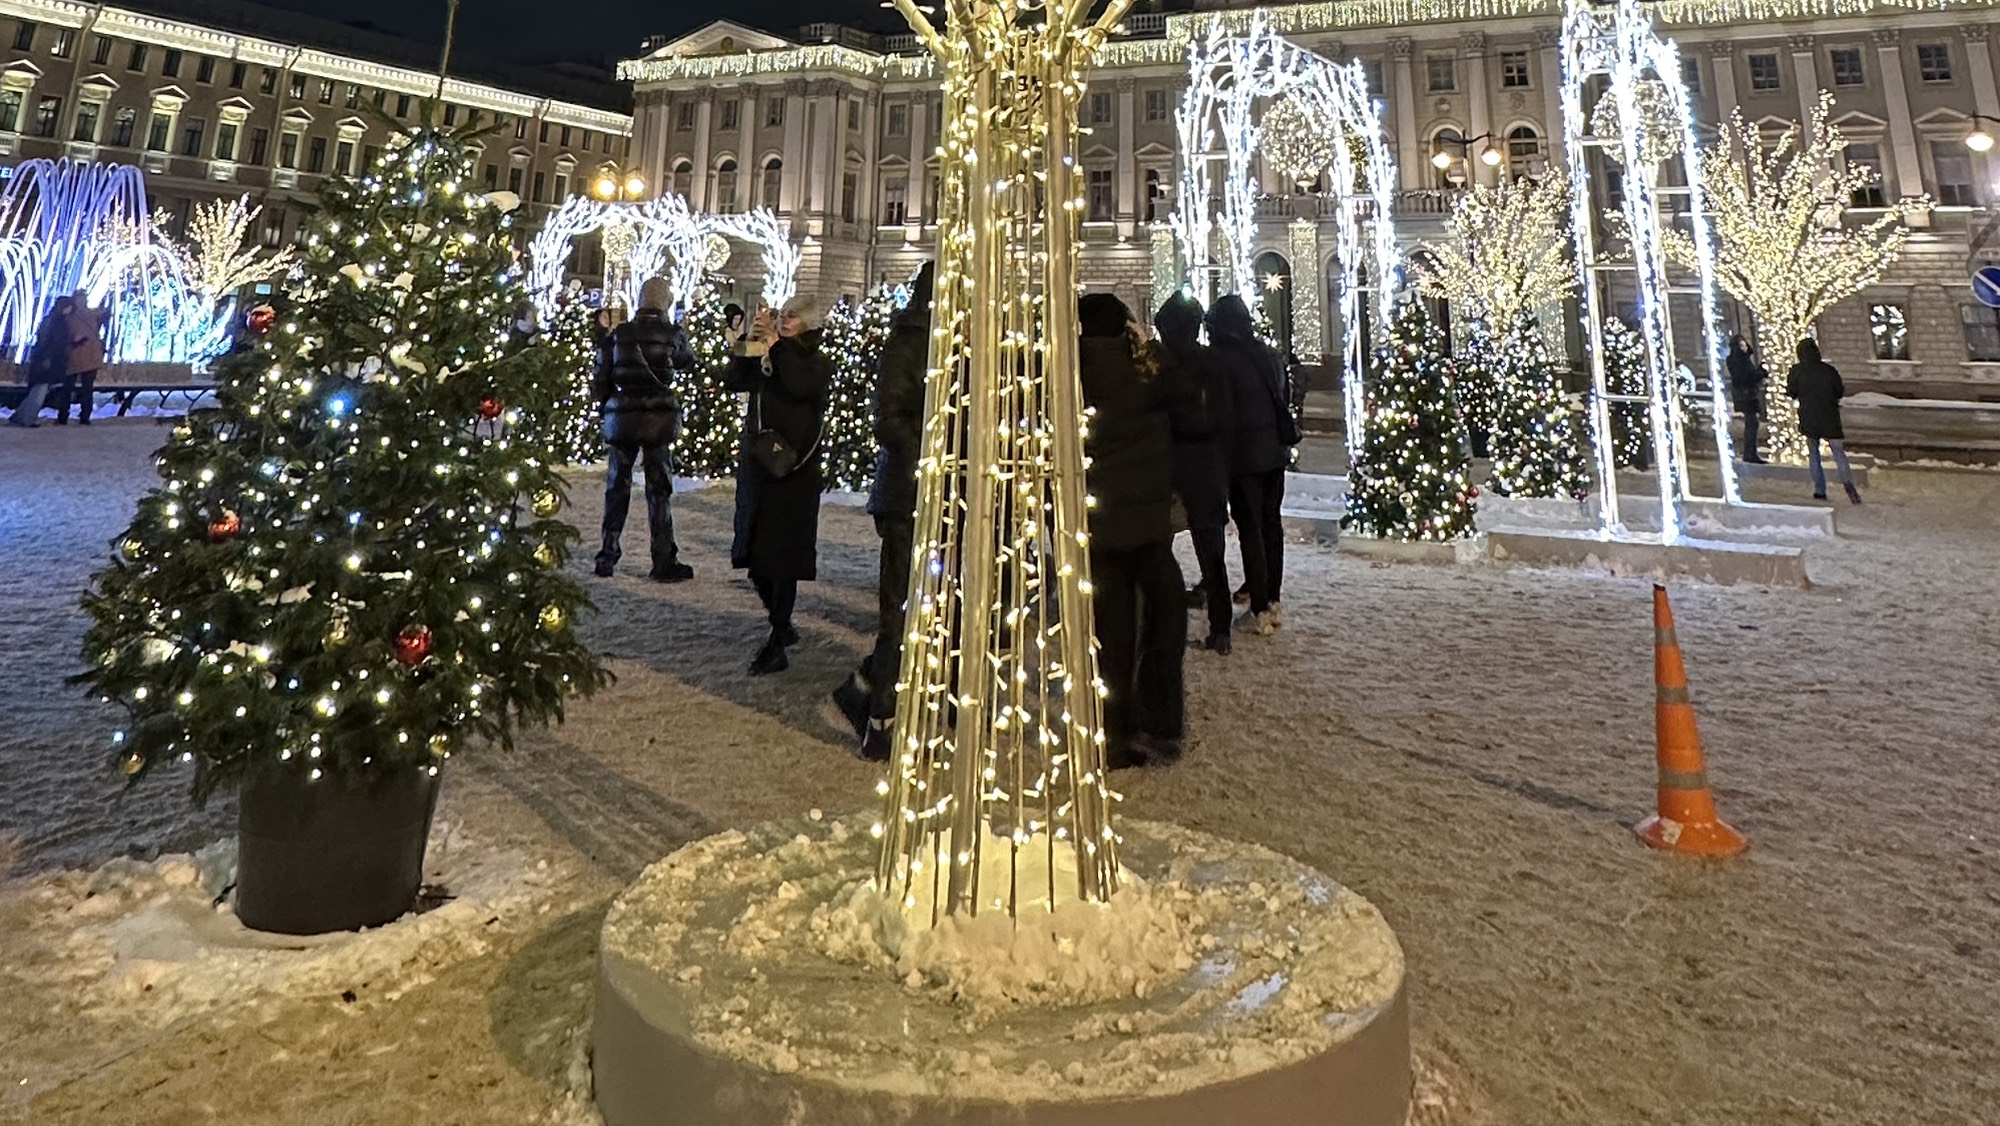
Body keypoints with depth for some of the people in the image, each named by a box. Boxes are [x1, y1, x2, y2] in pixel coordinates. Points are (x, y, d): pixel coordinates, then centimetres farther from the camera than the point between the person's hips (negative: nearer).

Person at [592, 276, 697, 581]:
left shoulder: (617, 334, 3)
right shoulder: (672, 334, -2)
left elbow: (599, 384, 4)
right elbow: (688, 361, 19)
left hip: (622, 418, 2)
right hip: (659, 418, -2)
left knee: (617, 487, 11)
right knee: (659, 490, 3)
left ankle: (607, 559, 17)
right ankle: (664, 564, 6)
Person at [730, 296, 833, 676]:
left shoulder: (819, 365, -2)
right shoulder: (767, 360, 12)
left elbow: (801, 385, -22)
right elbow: (736, 381, 1)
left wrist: (776, 343, -18)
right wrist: (750, 342, -7)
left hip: (793, 472, -6)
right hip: (757, 466, 6)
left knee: (782, 559, -5)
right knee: (755, 554, 11)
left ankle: (777, 647, 1)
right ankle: (782, 627, 29)